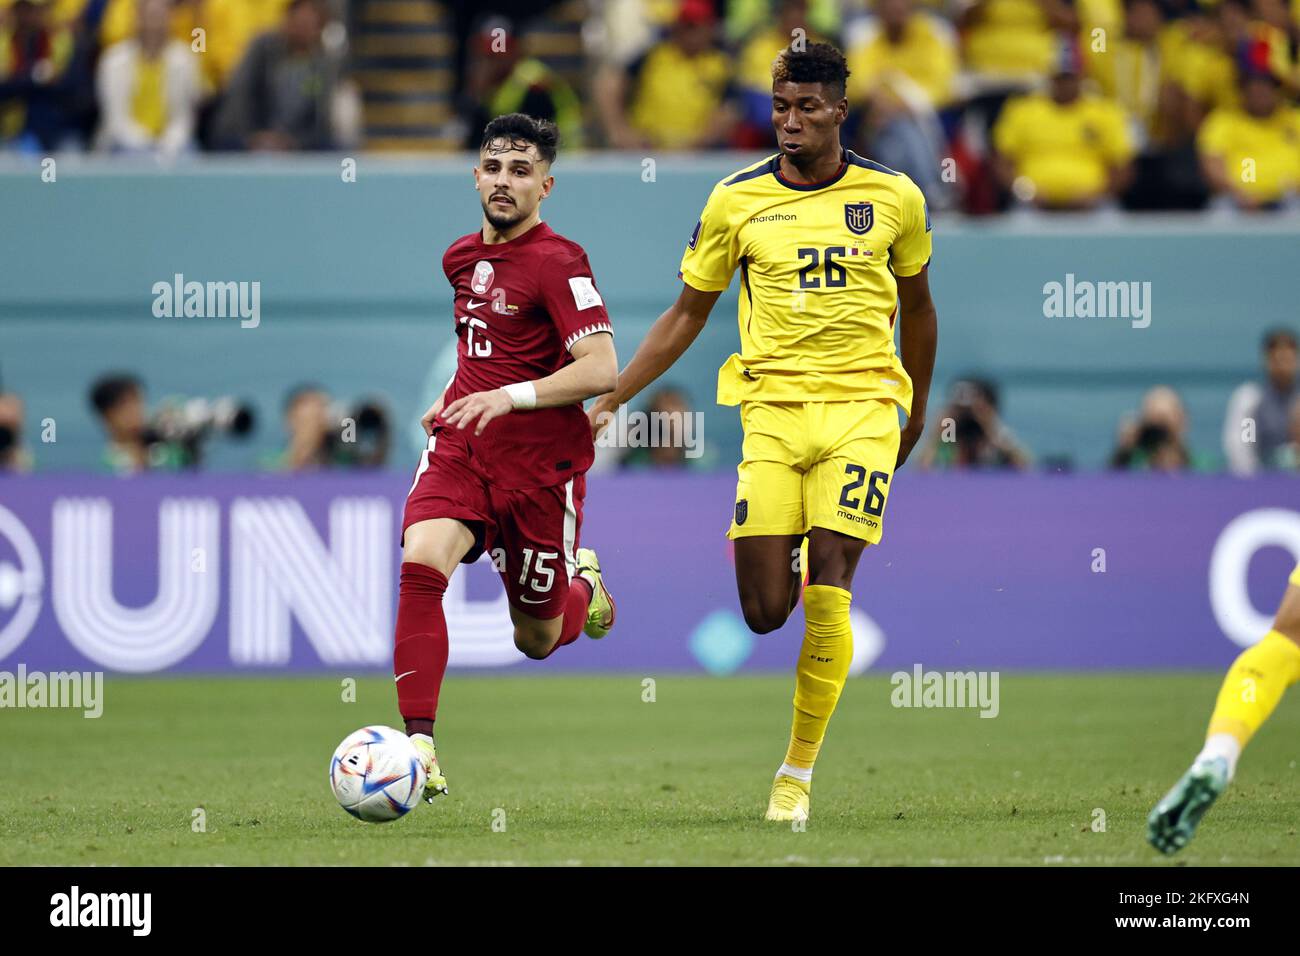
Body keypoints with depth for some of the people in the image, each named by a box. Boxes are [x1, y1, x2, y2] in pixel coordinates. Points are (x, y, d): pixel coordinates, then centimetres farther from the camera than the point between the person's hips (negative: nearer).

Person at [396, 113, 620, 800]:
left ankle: (582, 584, 46)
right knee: (420, 563, -25)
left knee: (537, 639, 9)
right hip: (460, 449, 5)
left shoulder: (557, 263, -13)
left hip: (539, 463, -5)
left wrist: (510, 396, -30)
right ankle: (419, 745, -27)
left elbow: (601, 370, -21)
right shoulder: (463, 257, 11)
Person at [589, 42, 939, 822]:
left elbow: (917, 304, 18)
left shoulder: (894, 198, 2)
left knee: (826, 595, -11)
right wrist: (611, 400, 4)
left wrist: (917, 411, 25)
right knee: (764, 612, -6)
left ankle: (799, 771, 2)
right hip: (772, 407, 1)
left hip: (862, 406, -1)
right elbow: (687, 316, 10)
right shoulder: (737, 201, 2)